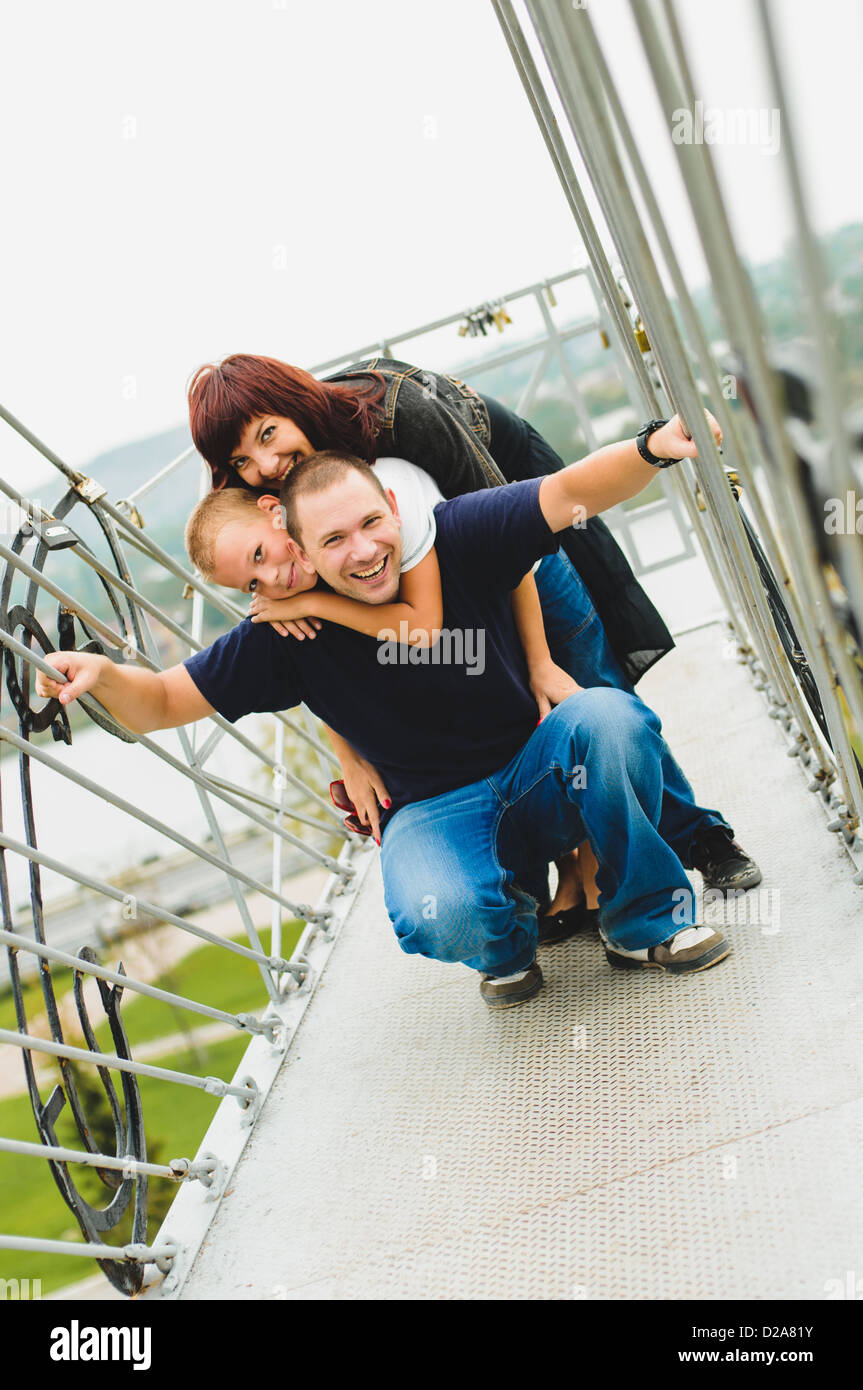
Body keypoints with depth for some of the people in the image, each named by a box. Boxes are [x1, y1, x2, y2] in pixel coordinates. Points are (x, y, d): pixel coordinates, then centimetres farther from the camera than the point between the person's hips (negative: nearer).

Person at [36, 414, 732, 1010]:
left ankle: (648, 923, -6)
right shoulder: (292, 632, -11)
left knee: (609, 715, -31)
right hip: (436, 812, -1)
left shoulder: (456, 538, -12)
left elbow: (573, 491, -20)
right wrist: (101, 673, -28)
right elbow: (160, 704, -6)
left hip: (538, 771, 1)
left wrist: (652, 447, -39)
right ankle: (506, 942, 7)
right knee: (437, 915, -35)